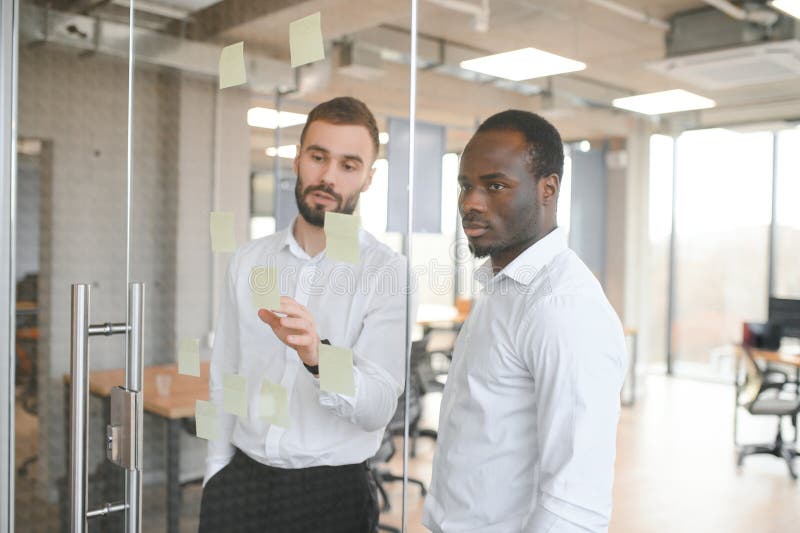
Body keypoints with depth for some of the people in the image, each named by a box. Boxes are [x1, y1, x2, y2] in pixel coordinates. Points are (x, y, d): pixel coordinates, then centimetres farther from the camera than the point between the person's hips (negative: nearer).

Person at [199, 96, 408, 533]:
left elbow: (378, 407, -20)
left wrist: (317, 355, -37)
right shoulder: (248, 261, 4)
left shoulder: (389, 273, -11)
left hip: (331, 491, -3)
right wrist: (215, 474, 8)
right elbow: (224, 379, 9)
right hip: (239, 481, 3)